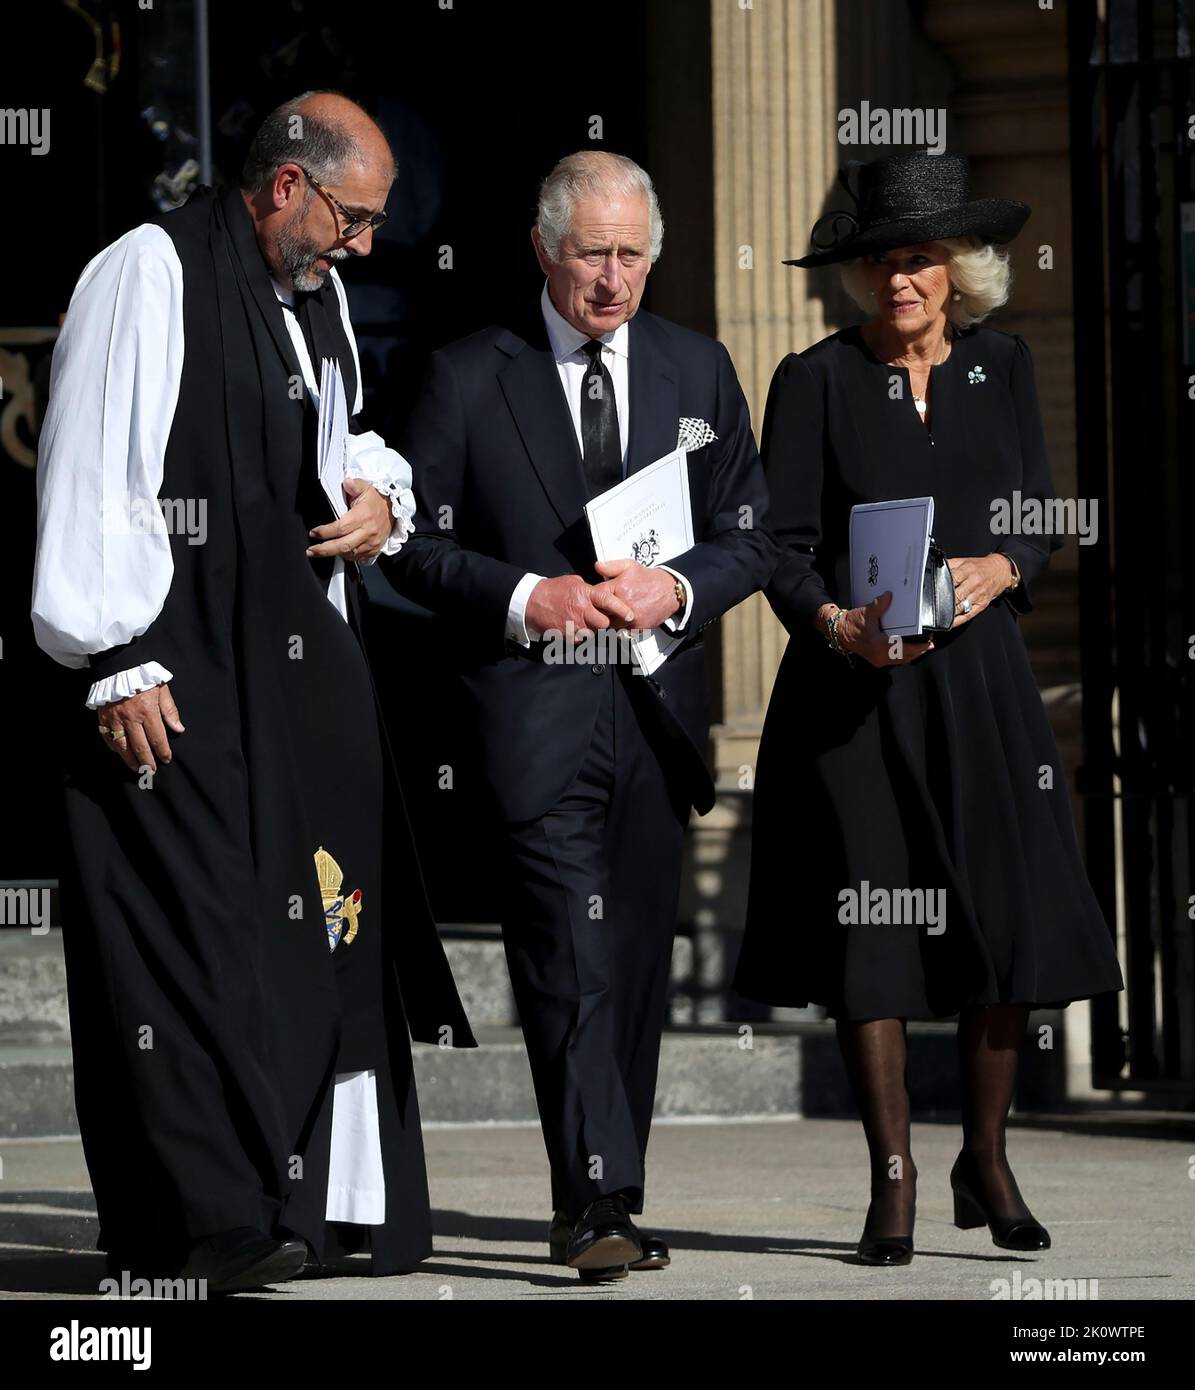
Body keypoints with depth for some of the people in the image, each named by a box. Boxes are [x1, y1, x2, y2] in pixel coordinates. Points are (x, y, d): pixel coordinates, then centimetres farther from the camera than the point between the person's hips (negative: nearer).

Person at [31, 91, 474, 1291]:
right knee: (192, 927, -9)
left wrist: (383, 497, 5)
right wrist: (118, 664, -17)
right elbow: (89, 478, -13)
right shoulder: (150, 273, -9)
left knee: (323, 919, 8)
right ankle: (207, 1216, -8)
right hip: (174, 673, -8)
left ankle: (321, 1196, 14)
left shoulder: (316, 293, 16)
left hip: (302, 660, 8)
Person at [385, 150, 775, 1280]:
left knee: (637, 965, 8)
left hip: (657, 709, 4)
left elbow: (749, 541, 12)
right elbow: (416, 545, 1)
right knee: (572, 964, -14)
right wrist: (525, 597, -14)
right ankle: (591, 1205, -18)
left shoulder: (698, 371, 11)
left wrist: (675, 588, -8)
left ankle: (611, 1201, 17)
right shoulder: (469, 378, 1)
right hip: (533, 710, -4)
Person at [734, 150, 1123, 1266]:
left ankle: (986, 1161, 15)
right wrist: (834, 621, -20)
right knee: (868, 925, -3)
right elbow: (782, 543, -2)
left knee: (1009, 917, -2)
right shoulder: (818, 379, 1)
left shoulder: (1001, 367, 10)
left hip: (976, 674, 2)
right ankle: (892, 1183, 6)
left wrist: (998, 568, -10)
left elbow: (1044, 515, 11)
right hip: (852, 683, -2)